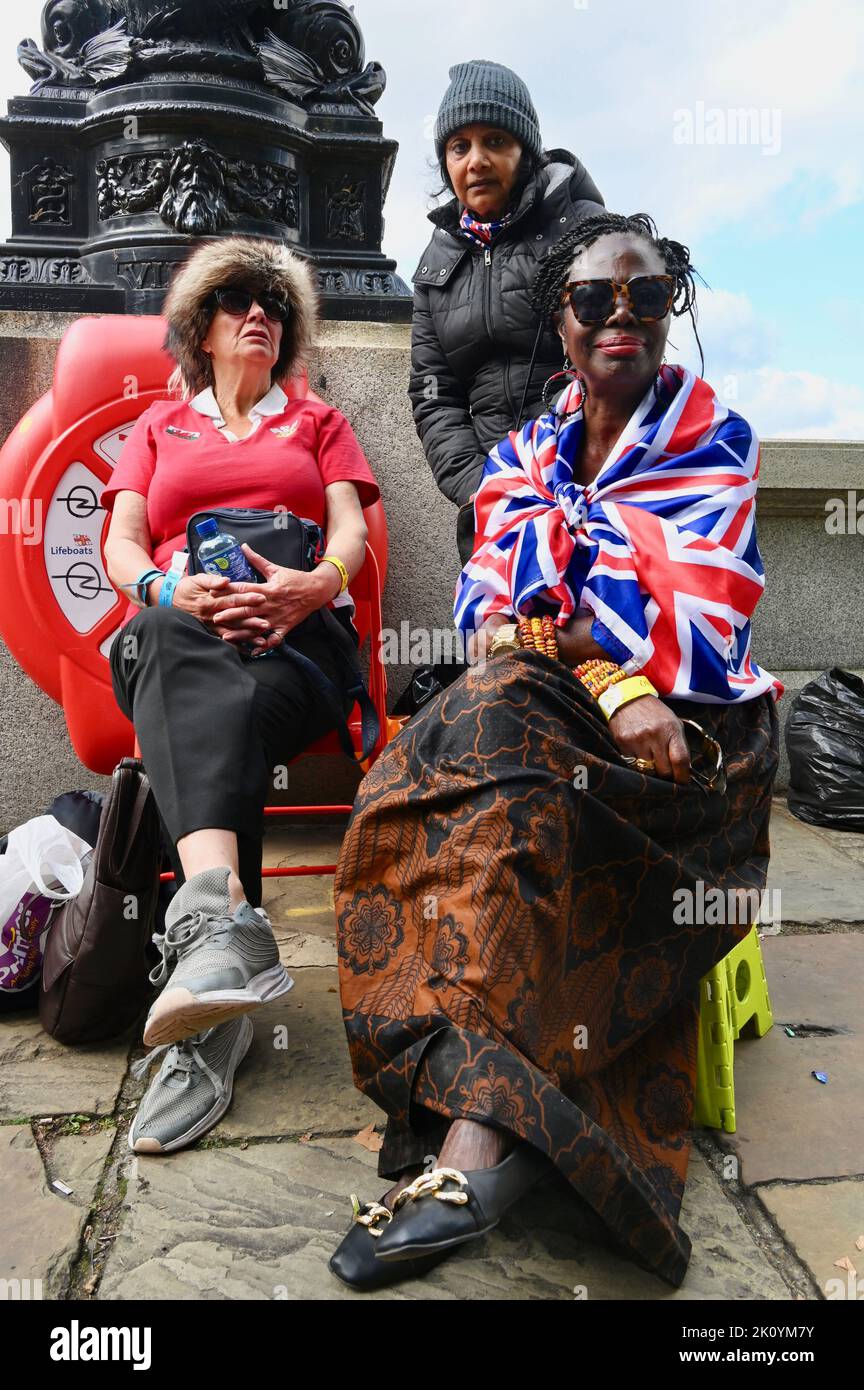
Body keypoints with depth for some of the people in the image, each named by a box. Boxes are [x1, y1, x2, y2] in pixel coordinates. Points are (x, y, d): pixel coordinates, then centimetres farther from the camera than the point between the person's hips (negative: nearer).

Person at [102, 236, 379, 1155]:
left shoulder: (319, 421, 29)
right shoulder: (158, 427, 30)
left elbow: (351, 536, 11)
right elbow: (122, 547, 14)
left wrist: (311, 584, -15)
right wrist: (169, 589, -12)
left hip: (296, 633, 0)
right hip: (175, 630, 0)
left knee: (225, 712, -37)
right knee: (179, 666, -39)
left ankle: (204, 938, -50)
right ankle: (226, 923, -57)